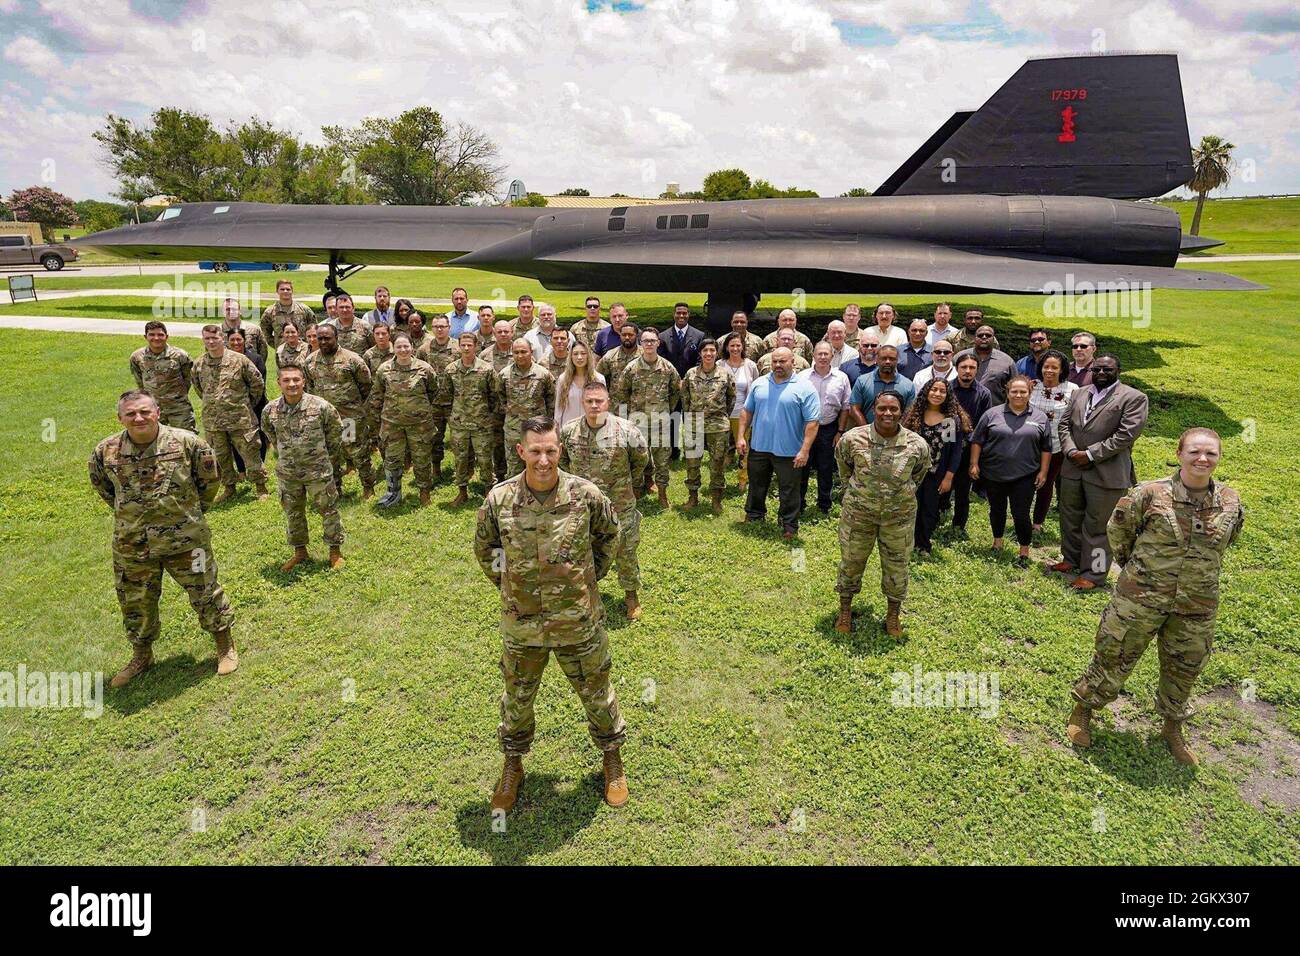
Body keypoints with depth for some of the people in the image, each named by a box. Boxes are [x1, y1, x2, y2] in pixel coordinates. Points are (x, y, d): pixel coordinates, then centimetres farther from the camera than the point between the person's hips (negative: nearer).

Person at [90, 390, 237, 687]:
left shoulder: (185, 442, -14)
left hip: (185, 538, -2)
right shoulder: (106, 451, -7)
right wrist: (128, 513, 15)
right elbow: (101, 485, 15)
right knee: (135, 604, 17)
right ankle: (141, 655, 39)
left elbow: (209, 478, 2)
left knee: (205, 593, 8)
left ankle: (225, 646, 29)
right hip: (131, 545, 3)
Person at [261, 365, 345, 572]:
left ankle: (335, 551, 23)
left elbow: (335, 433, 1)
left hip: (318, 471, -3)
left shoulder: (321, 407, -15)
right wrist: (285, 459, 16)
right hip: (287, 473, 3)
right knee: (293, 513, 16)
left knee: (328, 510, 7)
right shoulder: (270, 411, -6)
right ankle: (300, 552, 33)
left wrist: (330, 461, 7)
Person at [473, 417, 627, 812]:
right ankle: (513, 765, 46)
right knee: (517, 698, 20)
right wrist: (506, 584, 7)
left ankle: (612, 757, 44)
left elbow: (610, 534, 6)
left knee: (597, 693, 17)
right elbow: (484, 547, 7)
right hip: (521, 622, 1)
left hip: (579, 621, -1)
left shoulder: (585, 494, -15)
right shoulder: (499, 499, -13)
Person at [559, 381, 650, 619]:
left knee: (626, 554, 11)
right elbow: (562, 460, 13)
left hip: (619, 507, -2)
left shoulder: (626, 430, -15)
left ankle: (631, 594, 33)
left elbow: (641, 460, 3)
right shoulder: (568, 431, -8)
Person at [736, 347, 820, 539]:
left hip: (789, 451, -4)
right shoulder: (759, 383, 5)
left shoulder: (804, 388, -9)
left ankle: (789, 527, 20)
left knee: (789, 492, 6)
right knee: (756, 487, 18)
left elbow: (812, 422, -11)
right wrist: (741, 437, 4)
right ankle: (753, 517, 36)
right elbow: (747, 411, 12)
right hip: (758, 447, 4)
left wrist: (804, 451, -17)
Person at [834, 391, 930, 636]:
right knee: (851, 561, 14)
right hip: (858, 512, 0)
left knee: (897, 566, 14)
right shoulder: (853, 438, -15)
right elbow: (843, 466, 6)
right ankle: (845, 610, 36)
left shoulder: (917, 445, -14)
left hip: (899, 515, 0)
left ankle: (893, 615, 36)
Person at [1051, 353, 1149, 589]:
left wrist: (1090, 454, -16)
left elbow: (1126, 435, -15)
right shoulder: (1080, 393, 12)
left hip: (1106, 474, -6)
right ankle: (1071, 560, 35)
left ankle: (1093, 574, 12)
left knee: (1097, 525, 2)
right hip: (1073, 469, 6)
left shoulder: (1133, 398, -7)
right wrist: (1071, 451, -7)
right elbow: (1064, 424, 11)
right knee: (1070, 518, 18)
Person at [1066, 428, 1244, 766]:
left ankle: (1173, 728, 43)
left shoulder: (1231, 503, -4)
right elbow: (1116, 530, -1)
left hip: (1197, 604, 4)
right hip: (1141, 598, -4)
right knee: (1115, 657, 8)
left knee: (1184, 670, 19)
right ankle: (1082, 712, 30)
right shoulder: (1150, 494, -16)